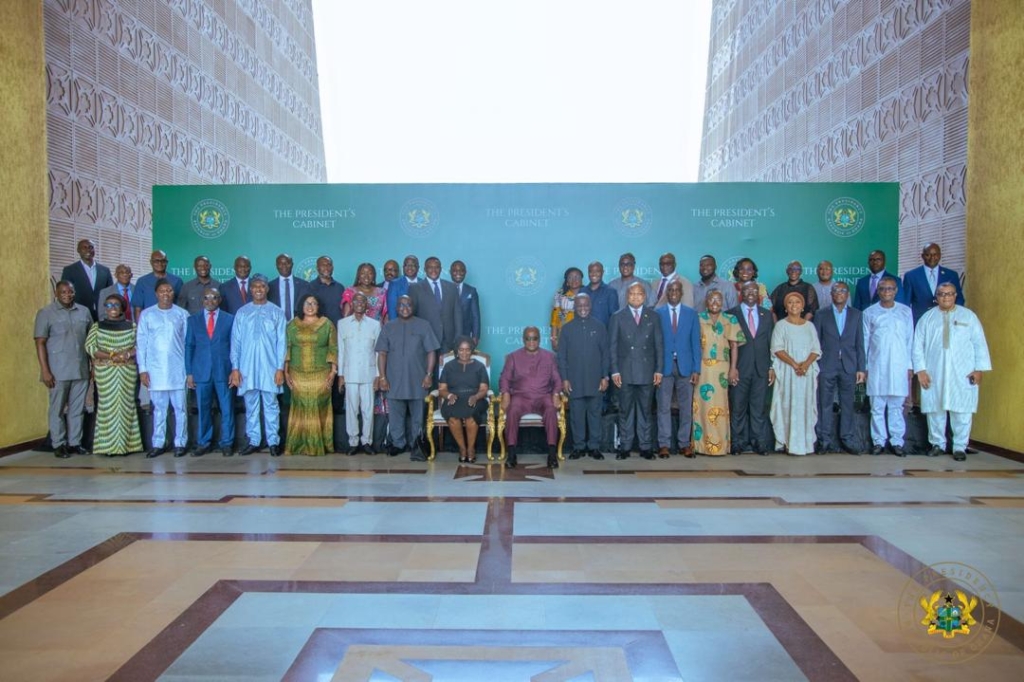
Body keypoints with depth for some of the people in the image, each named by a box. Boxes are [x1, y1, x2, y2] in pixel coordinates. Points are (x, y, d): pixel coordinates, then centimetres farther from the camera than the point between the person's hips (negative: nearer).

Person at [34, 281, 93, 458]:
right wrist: (45, 370, -11)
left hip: (81, 369, 3)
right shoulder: (46, 313, -2)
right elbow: (40, 343, -5)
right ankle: (59, 444, 12)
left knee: (77, 408, 8)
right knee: (57, 409, 4)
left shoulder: (84, 311, 9)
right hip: (58, 371, -3)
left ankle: (75, 443, 16)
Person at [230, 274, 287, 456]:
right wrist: (235, 368, -1)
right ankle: (253, 441, 15)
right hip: (247, 367, 2)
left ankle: (273, 441, 9)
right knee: (251, 405, 7)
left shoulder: (277, 312, 3)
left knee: (271, 405, 2)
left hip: (270, 367, -1)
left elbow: (281, 342, 1)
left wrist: (280, 368, -5)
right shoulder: (242, 312, 6)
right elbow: (235, 341, 5)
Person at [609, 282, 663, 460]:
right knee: (625, 410, 3)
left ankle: (645, 447, 12)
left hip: (647, 371, 1)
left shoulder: (653, 317, 8)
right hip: (625, 372, -1)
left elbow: (659, 344, 6)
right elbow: (612, 346, 3)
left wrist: (658, 370, 0)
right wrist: (614, 371, -4)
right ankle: (625, 447, 10)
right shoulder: (618, 317, 5)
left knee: (645, 410, 6)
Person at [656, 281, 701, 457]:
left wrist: (696, 369, -1)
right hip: (664, 366, -1)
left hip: (685, 366, 1)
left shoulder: (691, 314, 8)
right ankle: (664, 444, 5)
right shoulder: (657, 314, 4)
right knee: (664, 407, 0)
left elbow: (695, 343, 6)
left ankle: (684, 443, 13)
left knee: (686, 407, 4)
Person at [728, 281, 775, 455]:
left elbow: (771, 342, 12)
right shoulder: (732, 314, 3)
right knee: (738, 407, 0)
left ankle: (759, 443, 9)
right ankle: (738, 443, 7)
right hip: (740, 368, -2)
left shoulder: (767, 315, 13)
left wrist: (772, 367, 5)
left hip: (761, 368, 2)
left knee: (760, 407, 3)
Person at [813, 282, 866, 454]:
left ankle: (847, 440, 11)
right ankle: (824, 440, 7)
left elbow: (860, 343, 6)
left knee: (848, 405, 4)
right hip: (826, 367, -1)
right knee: (824, 404, 1)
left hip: (849, 367, 1)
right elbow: (815, 342, 3)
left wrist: (861, 368, 1)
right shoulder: (821, 314, 6)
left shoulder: (856, 314, 9)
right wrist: (814, 367, -3)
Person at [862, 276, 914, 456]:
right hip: (876, 366, 0)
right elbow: (865, 340, 6)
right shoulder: (869, 313, 4)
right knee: (877, 406, 2)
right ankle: (878, 441, 10)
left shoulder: (905, 312, 7)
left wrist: (910, 365, 5)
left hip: (899, 366, 0)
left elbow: (910, 340, 8)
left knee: (896, 406, 3)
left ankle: (897, 441, 9)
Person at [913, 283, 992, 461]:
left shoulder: (968, 316, 6)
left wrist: (979, 369, -1)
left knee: (962, 412, -2)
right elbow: (918, 345, 5)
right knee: (935, 410, 5)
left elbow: (979, 344, 5)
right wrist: (920, 370, -2)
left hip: (963, 374, -1)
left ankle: (960, 447, 9)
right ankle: (938, 444, 19)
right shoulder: (927, 318, 8)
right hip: (933, 374, 1)